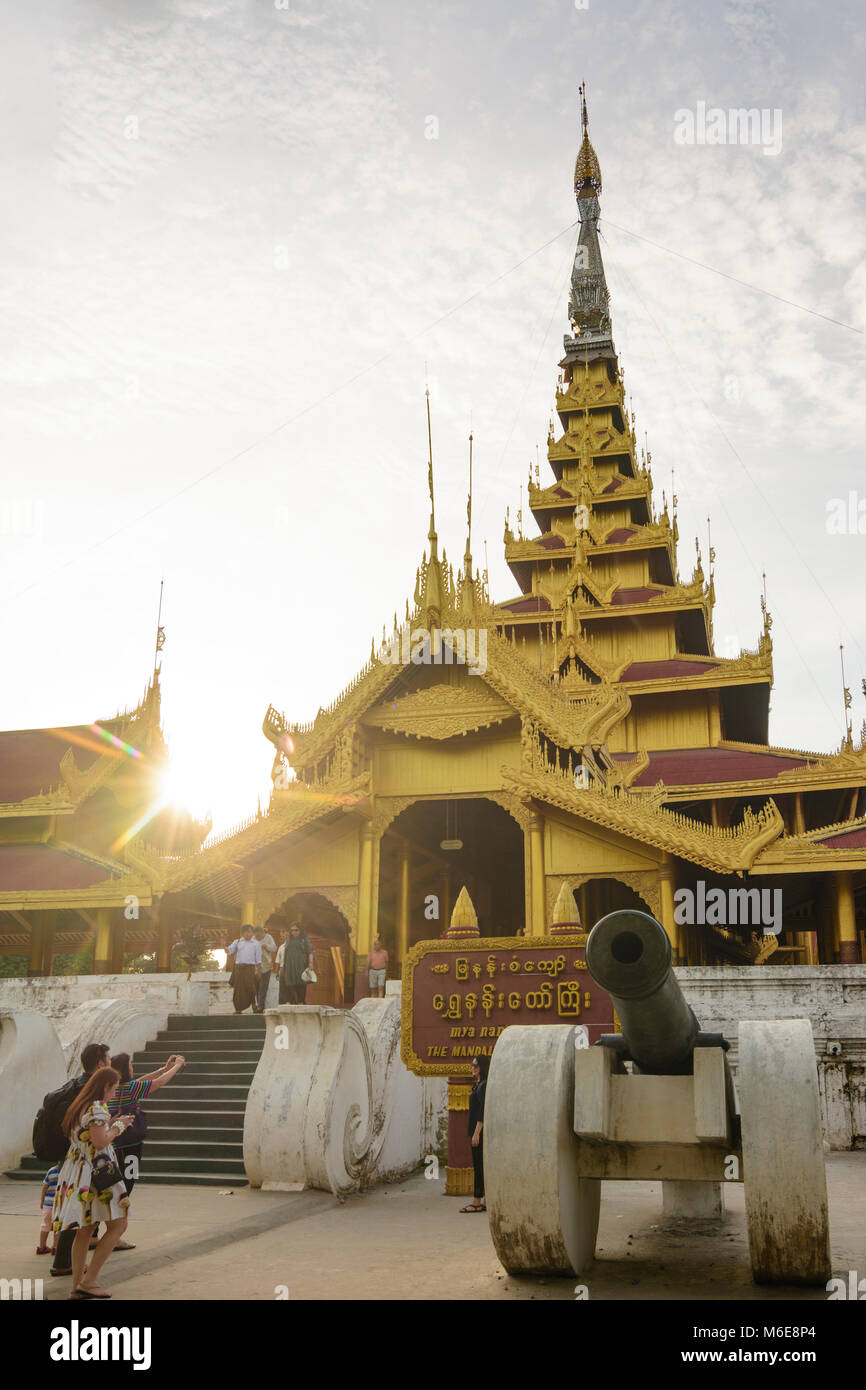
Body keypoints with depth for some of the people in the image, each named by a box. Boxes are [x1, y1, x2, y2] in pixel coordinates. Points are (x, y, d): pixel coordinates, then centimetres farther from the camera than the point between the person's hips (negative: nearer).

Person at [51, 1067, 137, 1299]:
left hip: (77, 1172, 10)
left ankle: (77, 1287, 13)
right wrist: (118, 1126, -7)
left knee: (85, 1230, 12)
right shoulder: (97, 1108, -15)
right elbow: (99, 1142, -22)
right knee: (118, 1225, -3)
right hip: (96, 1173, -10)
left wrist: (111, 1123, 19)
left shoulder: (80, 1106, 14)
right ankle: (89, 1280, -5)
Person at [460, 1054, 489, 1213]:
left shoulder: (484, 1085, -13)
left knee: (479, 1165, -7)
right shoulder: (479, 1085, 17)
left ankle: (477, 1202, -5)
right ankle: (486, 1202, 12)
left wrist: (476, 1133, -22)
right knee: (481, 1166, 9)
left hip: (480, 1130, -10)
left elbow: (483, 1111, -20)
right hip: (477, 1130, 10)